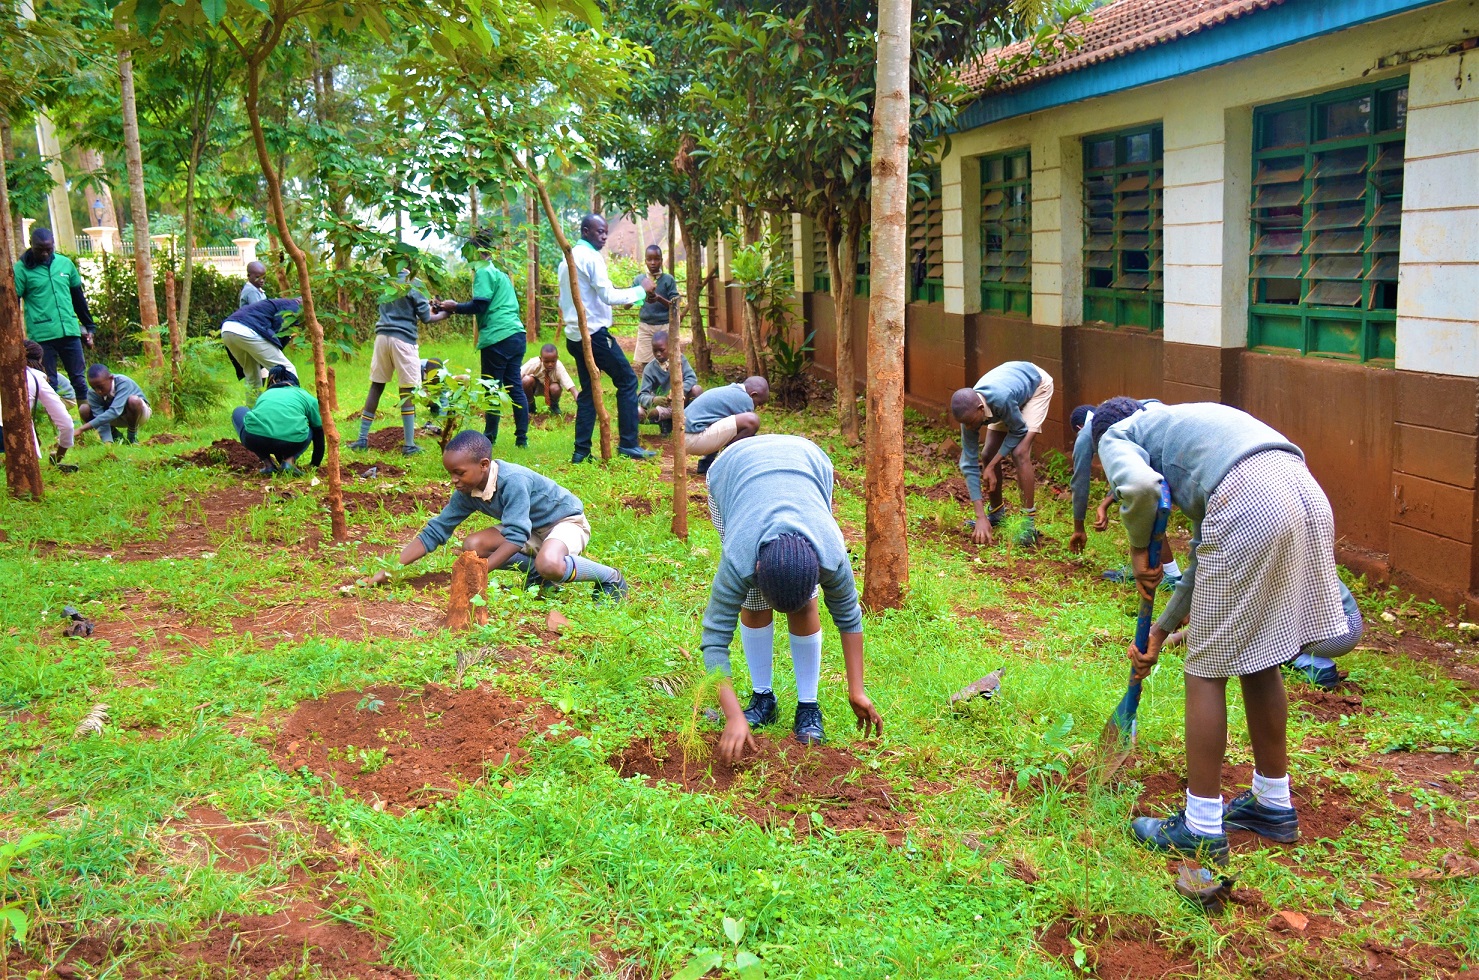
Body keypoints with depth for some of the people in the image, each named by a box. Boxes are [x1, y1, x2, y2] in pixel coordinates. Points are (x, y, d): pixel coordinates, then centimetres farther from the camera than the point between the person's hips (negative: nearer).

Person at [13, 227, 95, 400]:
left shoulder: (65, 263, 10)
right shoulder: (21, 268, -2)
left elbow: (78, 297, 18)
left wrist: (89, 327, 18)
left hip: (70, 332, 3)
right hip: (41, 336, -3)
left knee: (79, 380, 6)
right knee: (48, 383, 1)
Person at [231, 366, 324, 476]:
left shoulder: (264, 395, 37)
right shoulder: (307, 398, 30)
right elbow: (319, 432, 37)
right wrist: (314, 465, 51)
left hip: (255, 439, 1)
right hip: (292, 441, -1)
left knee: (239, 413, 36)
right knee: (310, 430, 37)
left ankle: (267, 463, 19)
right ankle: (289, 460, 6)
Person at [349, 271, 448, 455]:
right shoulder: (413, 286, -6)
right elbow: (426, 318, -2)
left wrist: (428, 305, 29)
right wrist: (444, 314, 17)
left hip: (382, 336, 6)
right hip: (404, 339, -6)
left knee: (376, 386, 13)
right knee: (408, 390, -2)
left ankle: (362, 439, 14)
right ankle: (409, 445, -2)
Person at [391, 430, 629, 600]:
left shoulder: (513, 480, -33)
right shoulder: (466, 492, -11)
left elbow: (515, 537, -36)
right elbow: (434, 532, -6)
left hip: (567, 521, -8)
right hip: (532, 530, 8)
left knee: (550, 565, -40)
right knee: (473, 545, -13)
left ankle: (609, 578, -12)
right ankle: (536, 572, 3)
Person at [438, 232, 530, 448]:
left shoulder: (484, 272, -4)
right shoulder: (501, 273, 24)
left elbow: (479, 305, -12)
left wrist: (455, 307, 2)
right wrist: (459, 308, 24)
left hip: (498, 337, -9)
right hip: (517, 335, 9)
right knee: (515, 386, 8)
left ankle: (490, 437, 7)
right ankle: (522, 438, 7)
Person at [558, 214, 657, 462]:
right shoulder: (591, 257, -11)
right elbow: (608, 295, -18)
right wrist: (641, 290, -8)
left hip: (575, 336, 9)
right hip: (594, 333, -9)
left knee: (588, 390, 12)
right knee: (627, 381, -1)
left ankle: (581, 450, 8)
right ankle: (628, 443, -3)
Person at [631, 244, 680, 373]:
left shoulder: (668, 279, -1)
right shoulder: (639, 280, 4)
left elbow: (674, 305, -4)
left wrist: (659, 298, -22)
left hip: (665, 326, -2)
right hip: (645, 326, 2)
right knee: (644, 364, 0)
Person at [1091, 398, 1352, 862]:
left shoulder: (1115, 436, 16)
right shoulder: (1179, 422, 37)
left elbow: (1139, 484, -12)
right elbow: (1207, 553, 34)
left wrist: (1139, 549, 8)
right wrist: (1161, 629, 36)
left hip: (1249, 506, -8)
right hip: (1309, 495, 8)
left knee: (1206, 669, 6)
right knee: (1259, 660, 23)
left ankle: (1201, 829, 16)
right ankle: (1273, 805, 38)